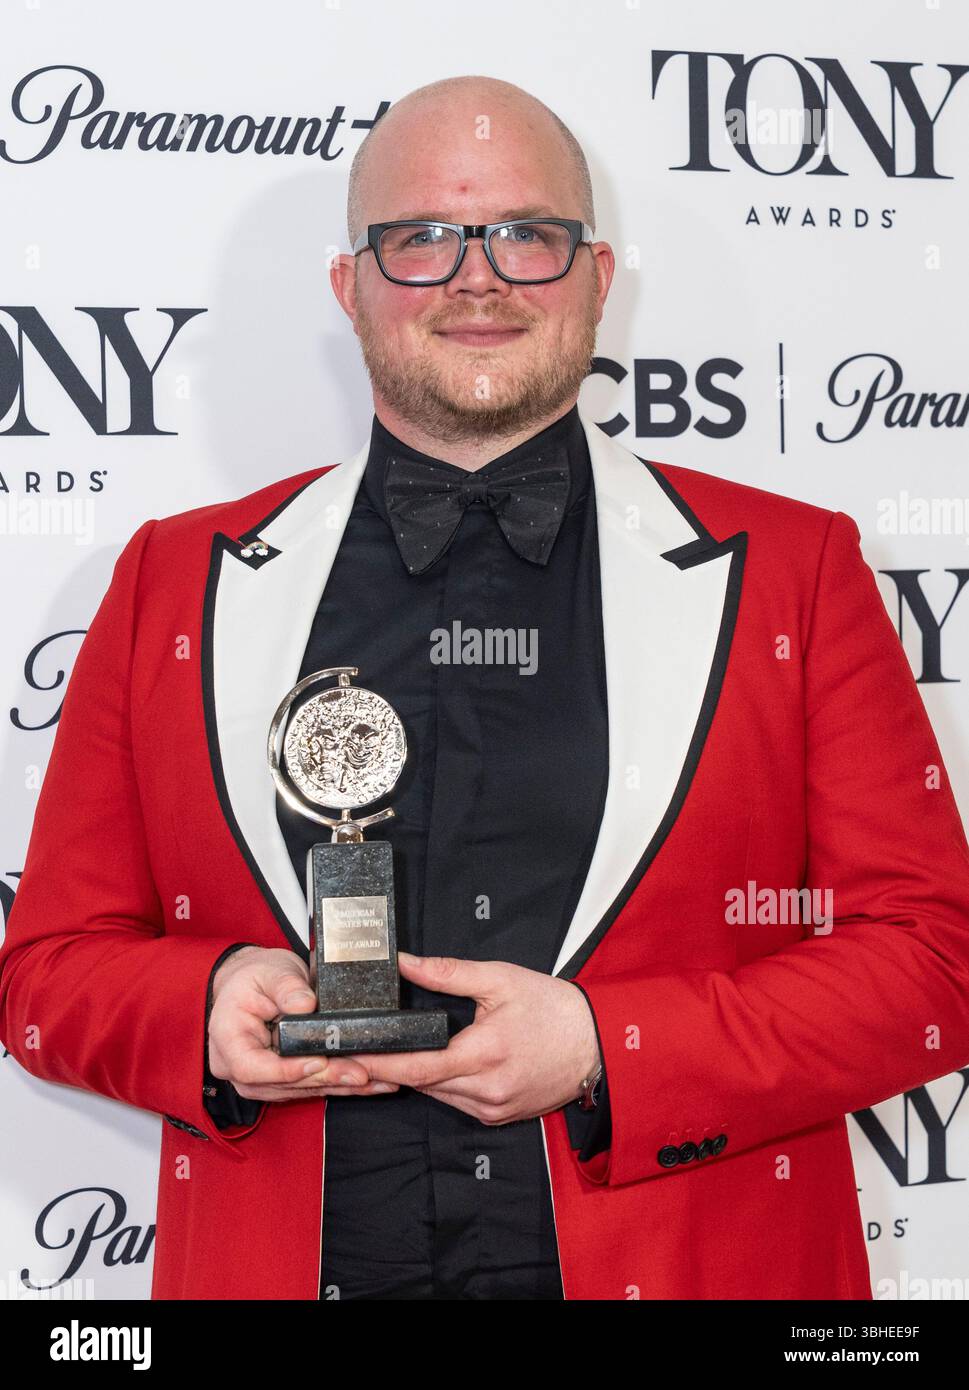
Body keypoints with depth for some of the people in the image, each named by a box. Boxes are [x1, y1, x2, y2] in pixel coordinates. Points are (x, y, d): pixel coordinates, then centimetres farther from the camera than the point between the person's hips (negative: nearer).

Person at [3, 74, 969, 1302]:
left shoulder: (791, 570, 0)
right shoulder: (176, 583, 3)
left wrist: (605, 1046, -15)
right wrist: (211, 1006, -15)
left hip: (683, 1263, 0)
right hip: (289, 1265, 1)